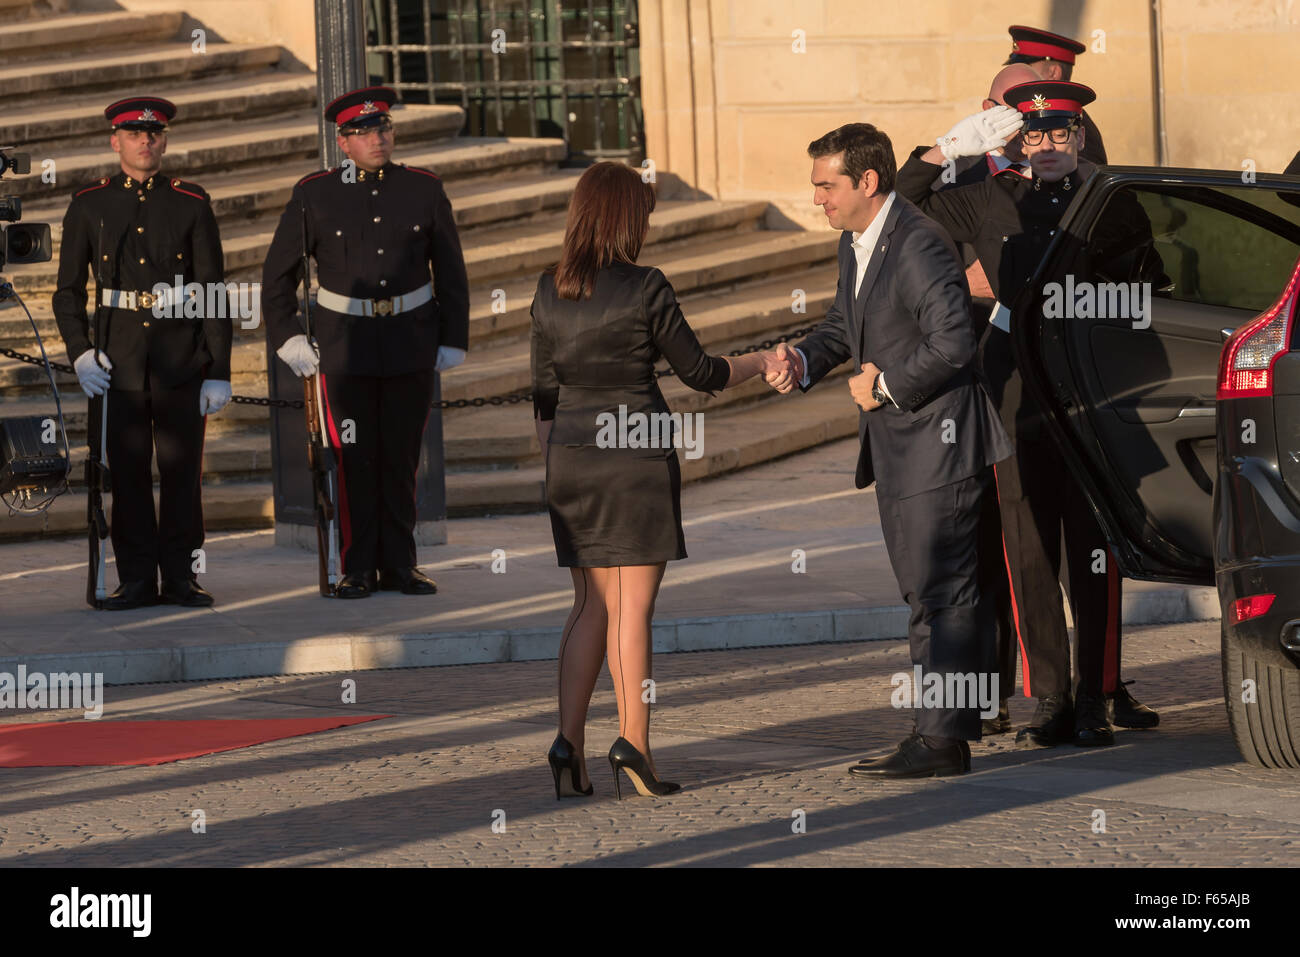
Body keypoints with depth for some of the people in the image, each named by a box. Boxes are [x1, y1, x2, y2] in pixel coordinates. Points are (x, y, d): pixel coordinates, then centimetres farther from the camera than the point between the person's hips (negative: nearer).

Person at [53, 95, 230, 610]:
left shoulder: (191, 204, 5)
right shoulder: (89, 205, 6)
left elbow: (214, 290, 4)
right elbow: (68, 289, 9)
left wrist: (219, 370, -2)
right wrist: (80, 353, -5)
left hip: (181, 355, 0)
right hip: (118, 354, 0)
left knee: (182, 469, 0)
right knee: (127, 469, 0)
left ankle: (181, 577, 8)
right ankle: (135, 580, 6)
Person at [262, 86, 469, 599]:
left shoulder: (425, 189, 3)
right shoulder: (314, 194, -1)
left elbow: (451, 272, 9)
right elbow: (278, 272, 7)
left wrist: (453, 341, 5)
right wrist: (286, 336, 1)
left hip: (411, 341, 1)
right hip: (346, 341, -1)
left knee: (402, 459, 5)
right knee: (355, 459, -1)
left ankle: (400, 565, 12)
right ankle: (358, 570, 5)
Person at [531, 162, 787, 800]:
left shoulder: (550, 293, 4)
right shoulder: (645, 288, -11)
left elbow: (544, 393, 9)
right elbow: (699, 372, -3)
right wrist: (762, 362, 13)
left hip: (573, 459, 5)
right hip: (638, 453, -5)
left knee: (592, 606, 11)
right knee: (633, 608, -1)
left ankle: (568, 743, 2)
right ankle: (633, 743, -5)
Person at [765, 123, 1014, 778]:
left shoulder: (919, 246, -20)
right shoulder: (855, 246, 12)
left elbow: (953, 344, -25)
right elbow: (843, 324, 22)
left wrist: (887, 387, -16)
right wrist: (803, 362, 2)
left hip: (937, 441, -11)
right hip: (897, 449, 11)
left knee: (940, 590, -8)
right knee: (925, 589, 14)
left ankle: (941, 738, -6)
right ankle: (949, 723, 21)